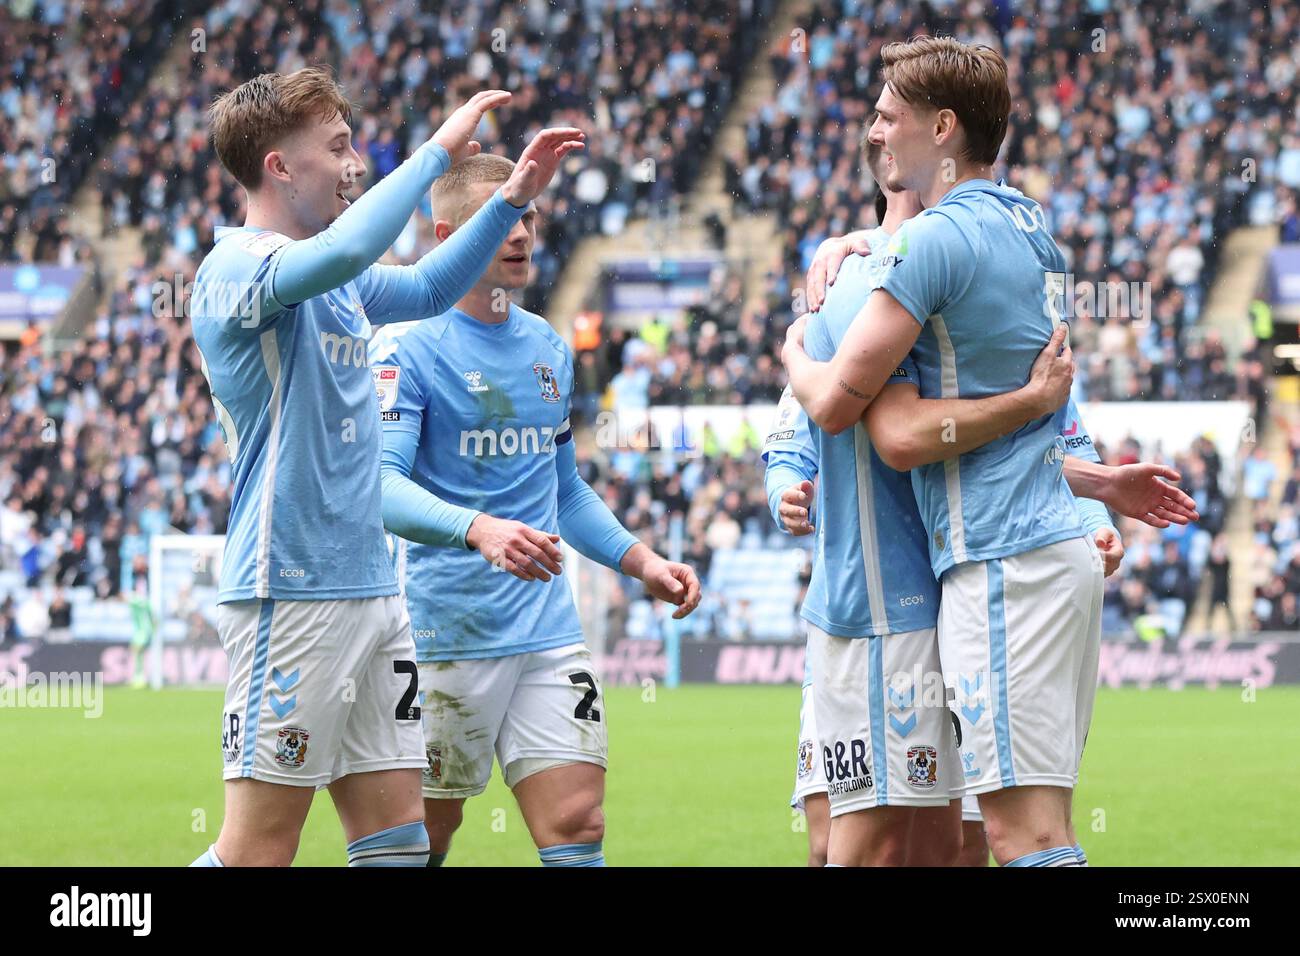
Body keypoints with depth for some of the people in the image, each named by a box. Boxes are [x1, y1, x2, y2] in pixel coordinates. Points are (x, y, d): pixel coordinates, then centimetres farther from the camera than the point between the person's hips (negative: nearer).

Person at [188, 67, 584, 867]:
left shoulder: (336, 283, 15)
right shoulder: (238, 268, -11)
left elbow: (427, 290, 34)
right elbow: (347, 247, -31)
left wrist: (515, 198, 23)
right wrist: (440, 151, -21)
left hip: (372, 588, 9)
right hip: (292, 591, -9)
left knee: (398, 842, 6)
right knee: (255, 854, -9)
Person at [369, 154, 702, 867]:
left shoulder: (550, 349, 15)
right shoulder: (408, 346, -8)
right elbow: (381, 486, -21)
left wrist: (642, 563, 14)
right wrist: (478, 529, -36)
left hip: (548, 629, 6)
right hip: (447, 633, -6)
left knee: (577, 827, -4)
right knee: (425, 835, 2)